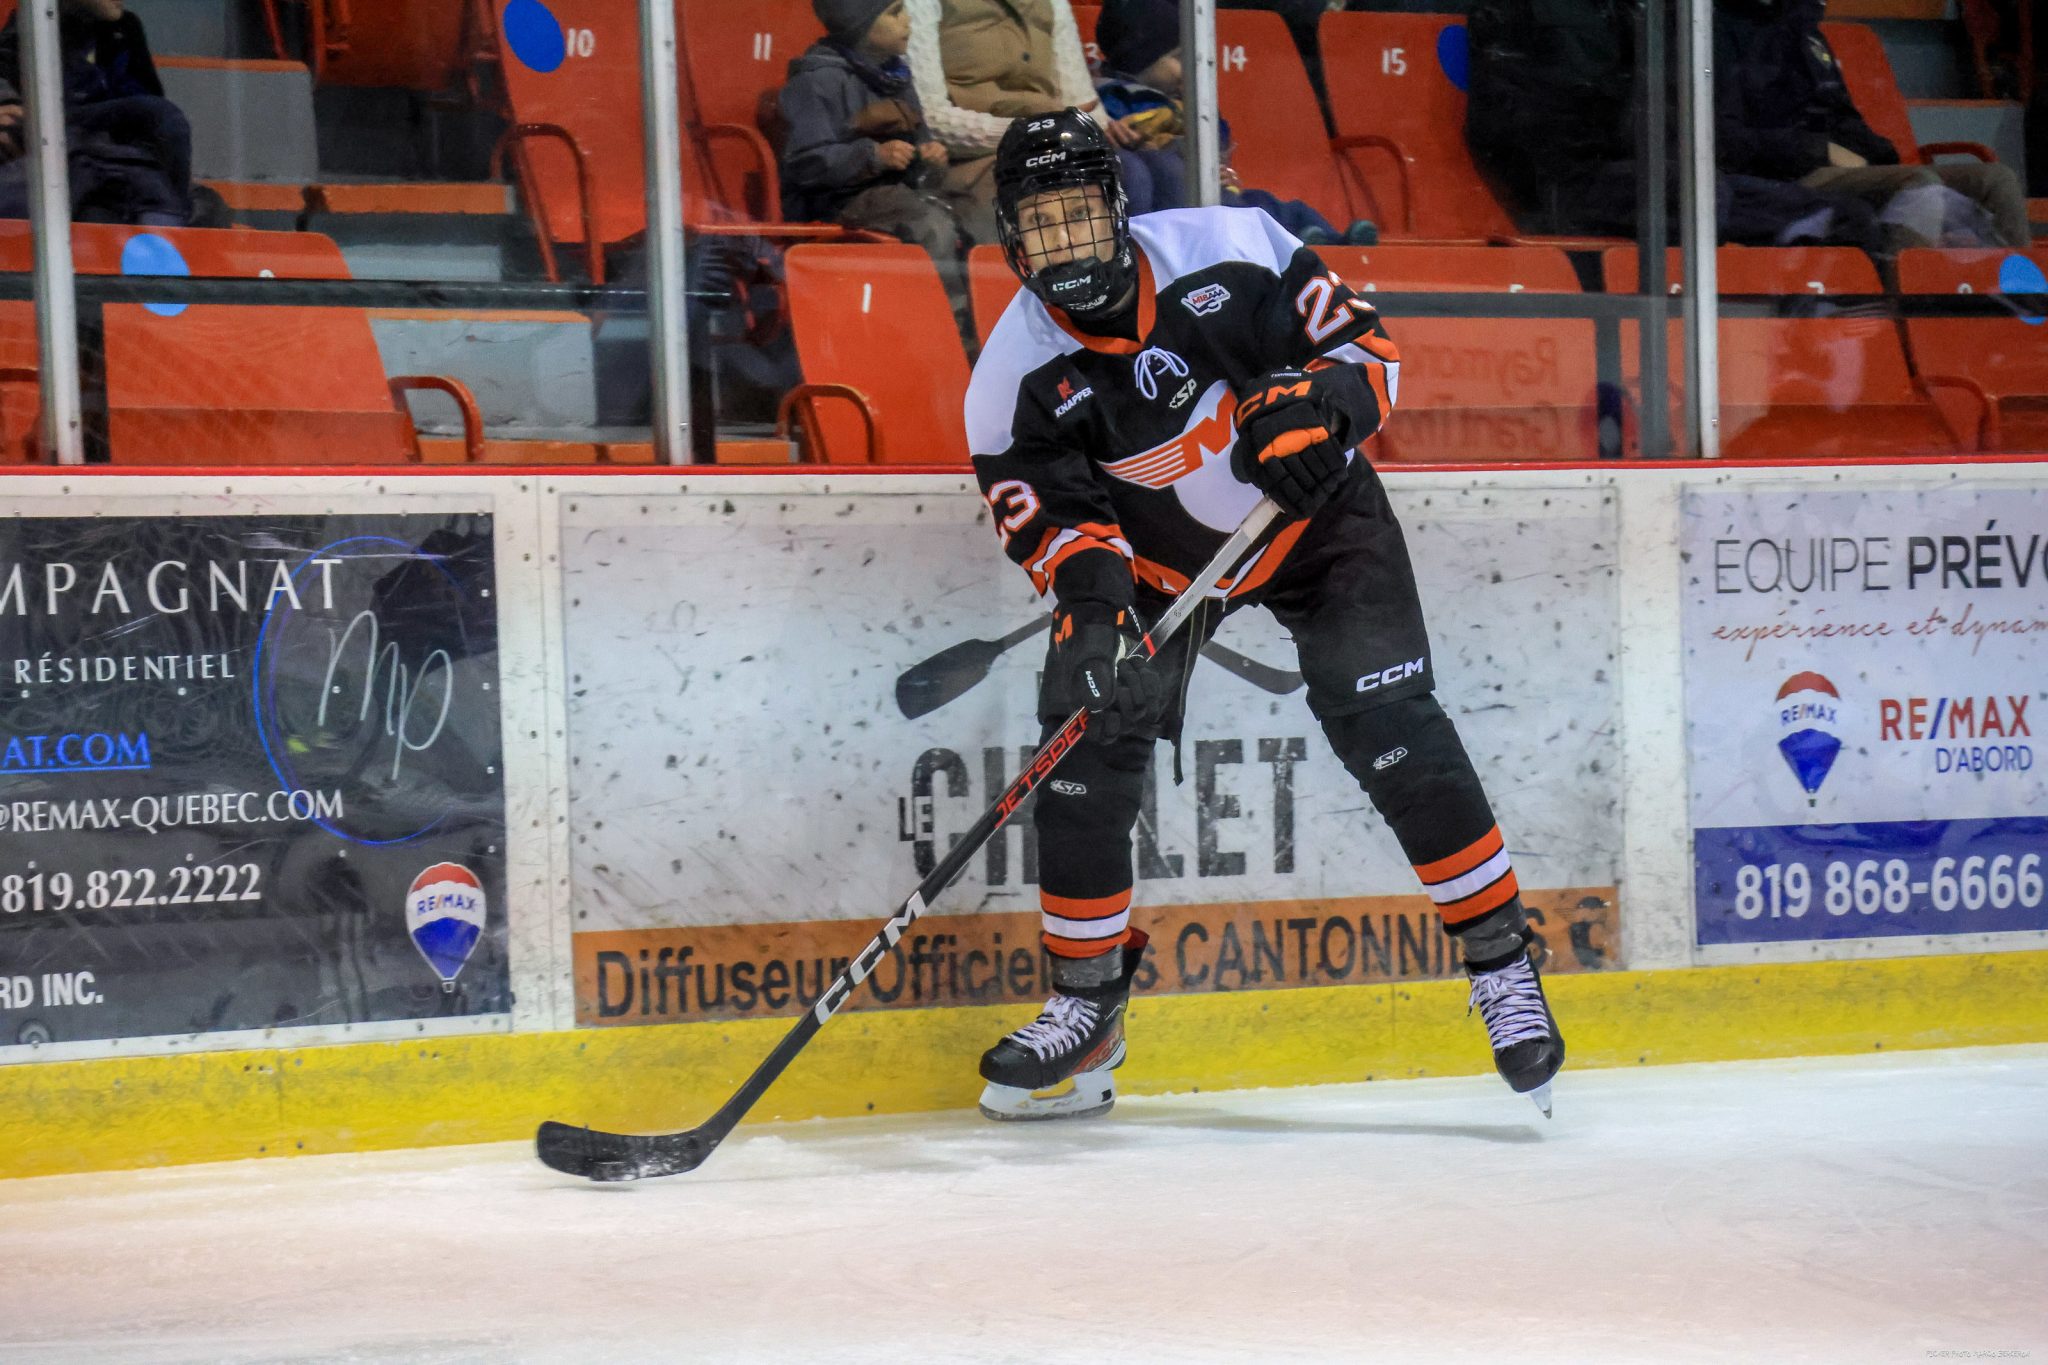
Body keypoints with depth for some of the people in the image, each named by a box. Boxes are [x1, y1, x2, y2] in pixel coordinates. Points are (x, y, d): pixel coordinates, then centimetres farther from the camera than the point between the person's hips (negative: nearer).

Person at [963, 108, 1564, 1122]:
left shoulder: (1228, 252, -20)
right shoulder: (1015, 374, -15)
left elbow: (1364, 343, -12)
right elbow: (1052, 514, -16)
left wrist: (1318, 409, -33)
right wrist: (1094, 600, -35)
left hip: (1315, 516, -2)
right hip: (1153, 552, 2)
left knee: (1391, 729, -15)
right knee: (1086, 739, -11)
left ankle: (1504, 966, -2)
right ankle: (1086, 1010, 5)